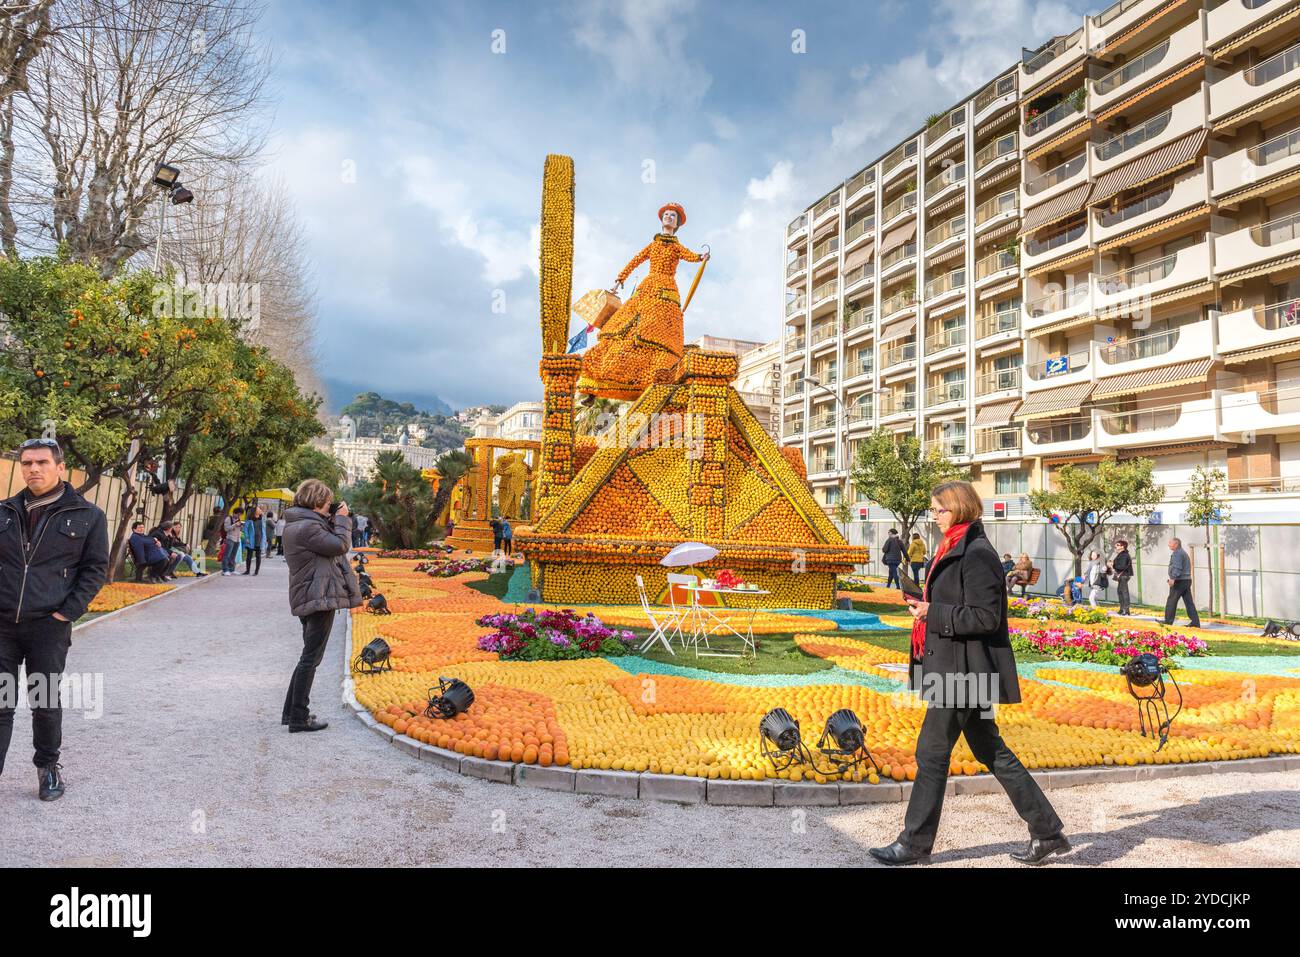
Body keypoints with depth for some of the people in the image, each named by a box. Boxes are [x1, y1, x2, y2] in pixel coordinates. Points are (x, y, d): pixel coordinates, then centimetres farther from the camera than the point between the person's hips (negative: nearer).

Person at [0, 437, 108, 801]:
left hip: (49, 627, -2)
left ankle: (48, 767, 28)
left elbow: (96, 568, 1)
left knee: (45, 703, 10)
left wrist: (69, 611, -9)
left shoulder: (87, 517, 0)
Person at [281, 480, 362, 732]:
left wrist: (333, 522, 9)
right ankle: (299, 718, 2)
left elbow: (327, 542, 19)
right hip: (319, 598, -11)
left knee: (309, 657, 19)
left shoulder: (297, 524, 14)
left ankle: (290, 712, 25)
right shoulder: (307, 526, -18)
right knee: (311, 658, -4)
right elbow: (339, 545, -18)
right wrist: (342, 520, -5)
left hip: (307, 599, 11)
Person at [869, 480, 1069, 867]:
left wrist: (933, 613, -18)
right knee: (992, 753, 17)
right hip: (960, 672, 11)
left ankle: (914, 845, 14)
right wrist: (926, 608, 9)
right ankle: (1047, 832, 25)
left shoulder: (977, 554, -18)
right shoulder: (955, 549, 14)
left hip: (961, 673, -11)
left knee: (932, 754, 1)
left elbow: (986, 617, -22)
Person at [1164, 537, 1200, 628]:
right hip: (1187, 580, 10)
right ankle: (1195, 623, 3)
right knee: (1189, 602, 7)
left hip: (1179, 581, -10)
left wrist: (1173, 578, -31)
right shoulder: (1184, 553, 21)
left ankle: (1168, 622, 1)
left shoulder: (1176, 553, -11)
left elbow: (1177, 567, -23)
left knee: (1171, 601, -3)